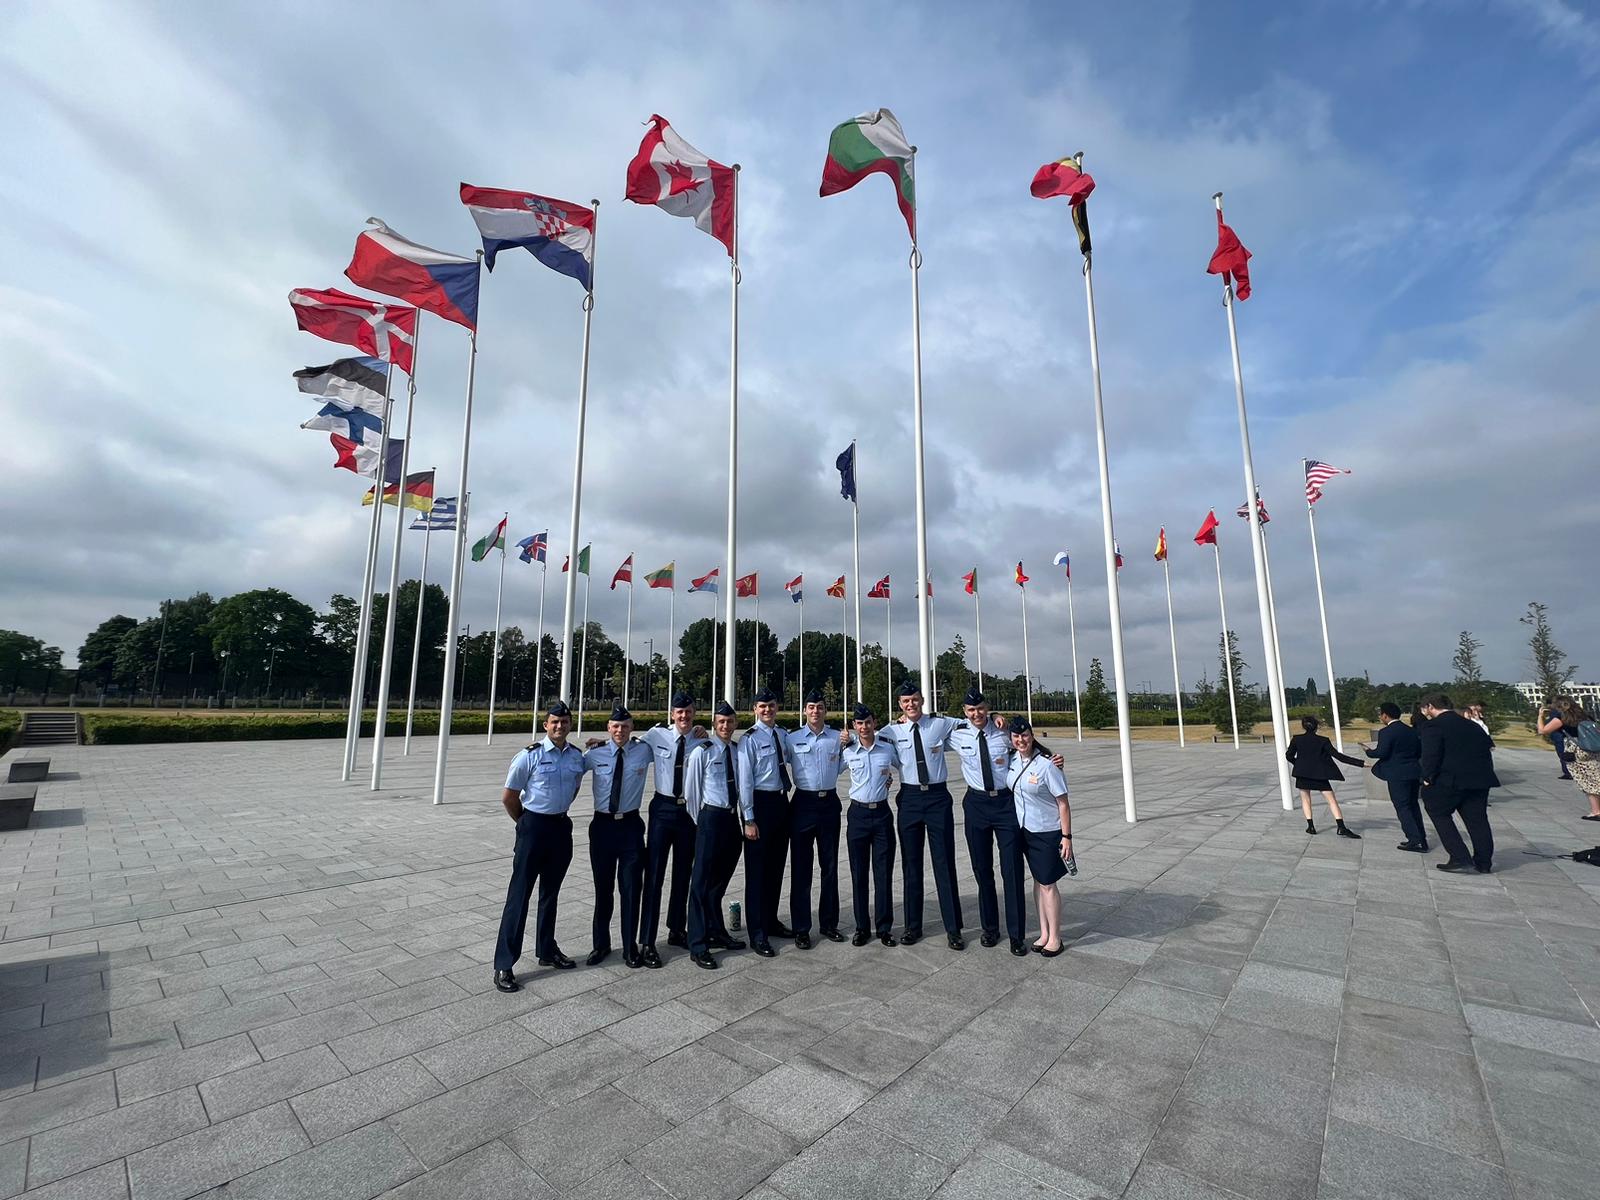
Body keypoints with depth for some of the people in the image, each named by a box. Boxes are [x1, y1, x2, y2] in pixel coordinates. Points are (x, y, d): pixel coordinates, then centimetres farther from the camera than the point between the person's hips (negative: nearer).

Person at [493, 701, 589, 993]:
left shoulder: (577, 756, -1)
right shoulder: (530, 756, -14)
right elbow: (509, 797, -5)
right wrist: (526, 824, 5)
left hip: (562, 827, 5)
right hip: (534, 827, -5)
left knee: (551, 892, 19)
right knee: (520, 895, 0)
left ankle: (547, 951, 35)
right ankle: (503, 966, 12)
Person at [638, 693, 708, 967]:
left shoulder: (702, 741, -3)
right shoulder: (656, 735, -5)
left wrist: (704, 736, -8)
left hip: (690, 810, 2)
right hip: (663, 808, -2)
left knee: (683, 873, 16)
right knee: (654, 875, -1)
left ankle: (677, 930, 34)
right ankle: (647, 942, 10)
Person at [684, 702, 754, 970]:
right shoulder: (702, 752, -9)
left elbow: (743, 785, 1)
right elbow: (691, 789, -2)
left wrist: (749, 819, -7)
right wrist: (699, 821, 5)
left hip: (733, 818, 5)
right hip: (711, 818, -5)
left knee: (721, 880, 17)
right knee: (702, 881, 0)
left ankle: (717, 933, 31)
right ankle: (698, 946, 9)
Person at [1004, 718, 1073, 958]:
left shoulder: (1046, 765, -20)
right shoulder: (1012, 759, -4)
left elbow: (1063, 804, -15)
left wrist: (1067, 836, -15)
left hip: (1048, 832, -5)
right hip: (1025, 830, 5)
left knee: (1047, 884, 3)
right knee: (1037, 880, 15)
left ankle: (1054, 938, 20)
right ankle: (1044, 933, 28)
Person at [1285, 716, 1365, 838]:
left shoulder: (1297, 739, -3)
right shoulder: (1323, 741, -5)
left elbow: (1289, 756, 2)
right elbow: (1338, 755, -10)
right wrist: (1360, 763, -7)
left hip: (1303, 774, 0)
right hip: (1319, 775, 0)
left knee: (1305, 799, 13)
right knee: (1331, 800, 3)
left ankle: (1310, 826, 8)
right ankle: (1341, 827, -6)